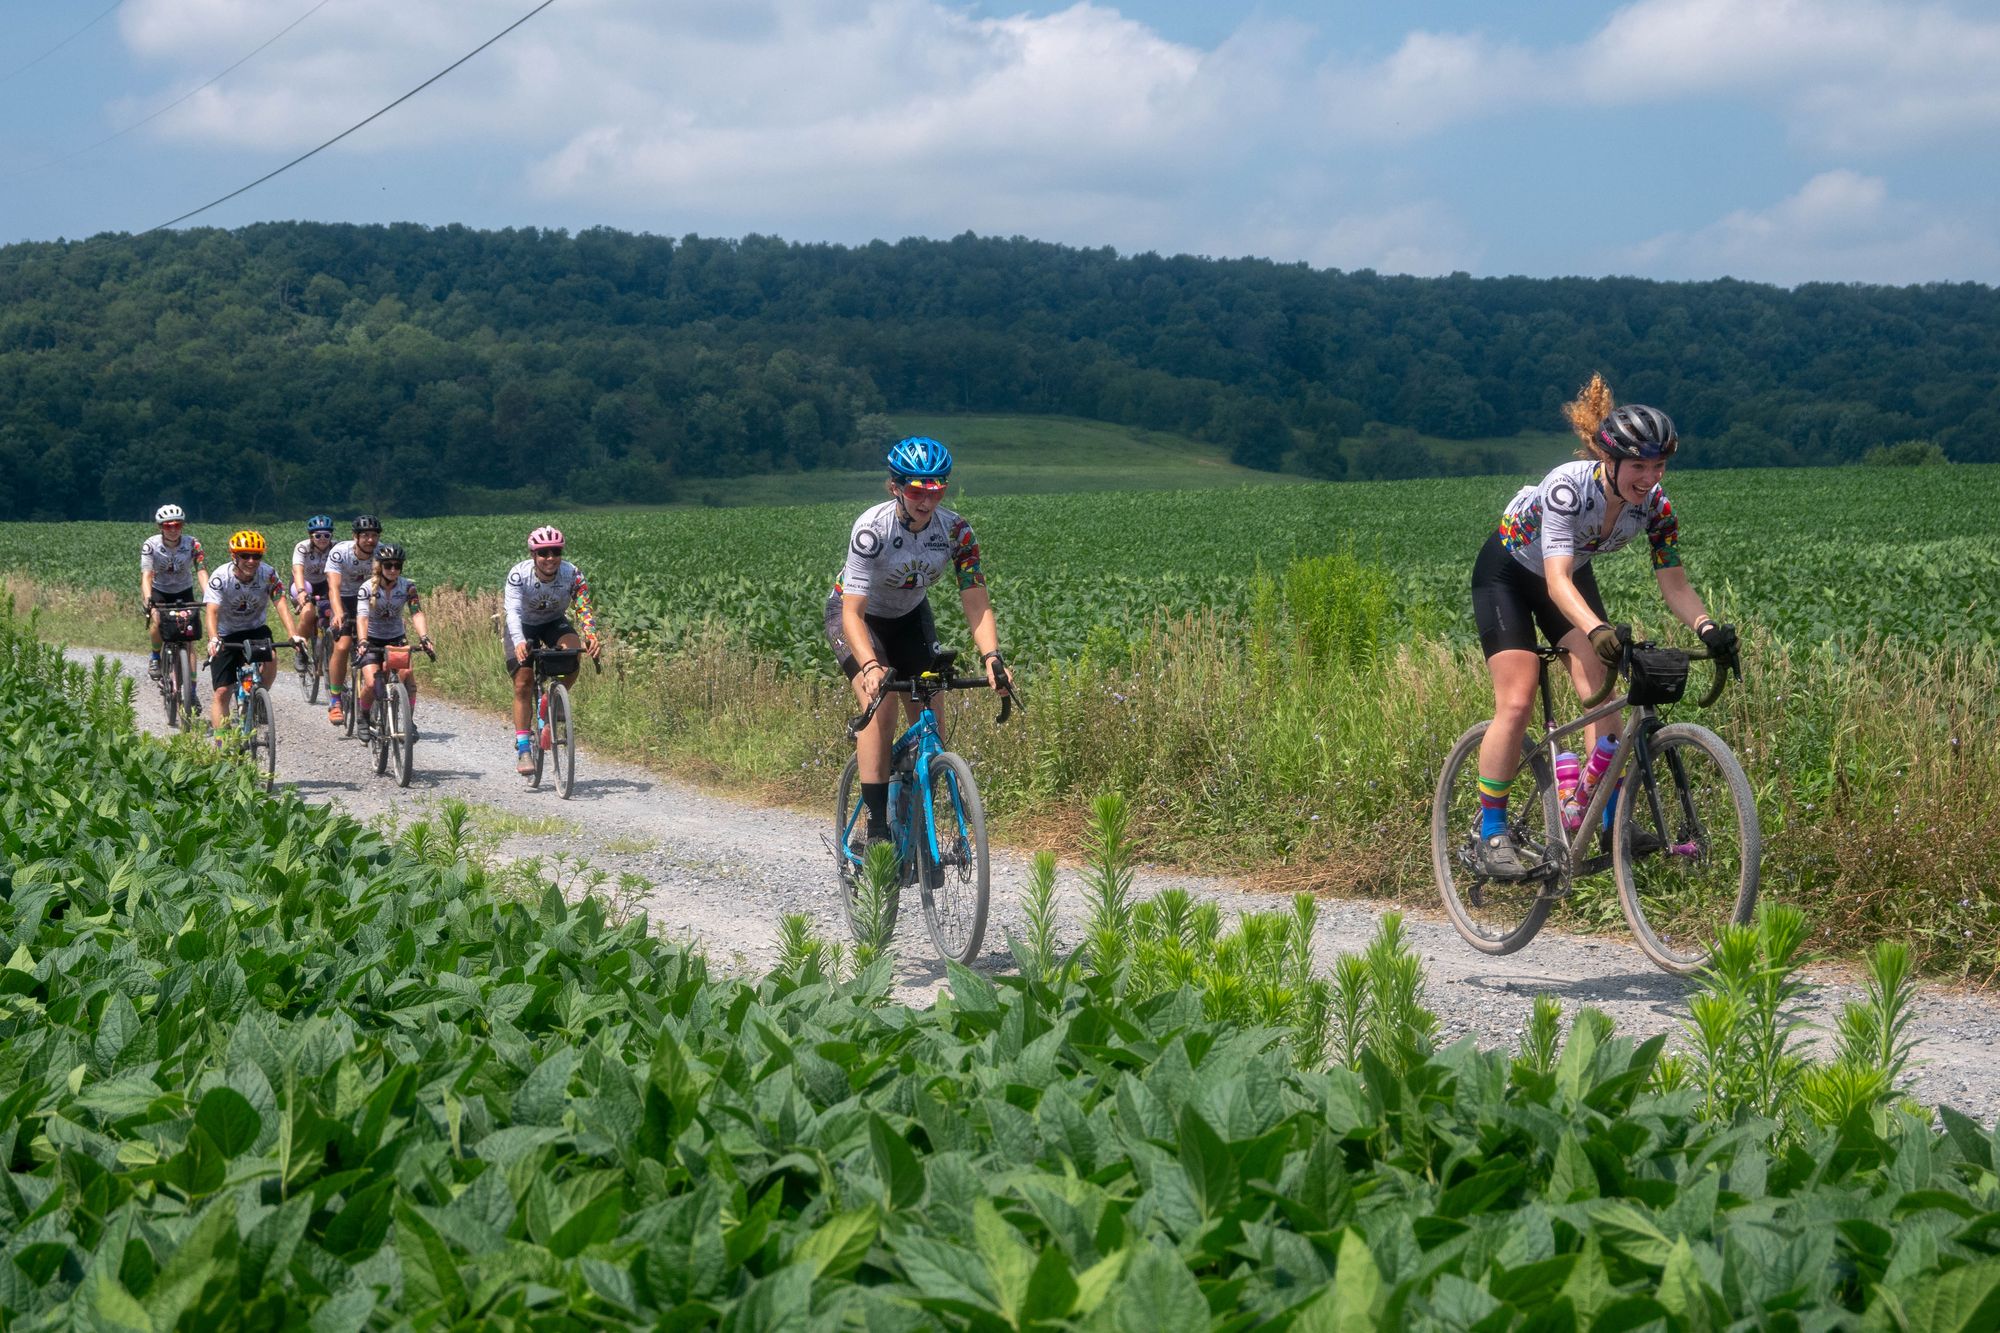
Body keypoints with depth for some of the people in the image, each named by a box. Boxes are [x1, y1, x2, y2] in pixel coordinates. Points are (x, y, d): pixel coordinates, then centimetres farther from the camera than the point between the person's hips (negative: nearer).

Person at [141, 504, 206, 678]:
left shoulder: (192, 544, -19)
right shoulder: (151, 545, -21)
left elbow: (201, 571, -28)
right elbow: (146, 575, -30)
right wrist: (147, 600, -48)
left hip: (184, 592, 1)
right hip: (159, 591, -1)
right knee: (156, 621, -30)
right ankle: (155, 657, -1)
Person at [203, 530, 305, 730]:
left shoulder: (268, 575, -17)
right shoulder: (220, 577, -22)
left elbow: (281, 604, -26)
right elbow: (211, 611, -33)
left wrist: (293, 635, -42)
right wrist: (213, 640, -52)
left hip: (255, 629, 1)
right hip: (226, 634, -1)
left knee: (271, 660, -29)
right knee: (222, 692, -7)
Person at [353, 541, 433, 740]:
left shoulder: (407, 587, -11)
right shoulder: (367, 588, -17)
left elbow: (416, 614, -20)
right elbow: (362, 617, -28)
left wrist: (424, 638, -37)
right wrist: (362, 642, -44)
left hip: (396, 639, 2)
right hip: (372, 640, -2)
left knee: (408, 678, -20)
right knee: (371, 684, -19)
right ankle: (364, 719, 8)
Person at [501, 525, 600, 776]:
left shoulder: (573, 575, -24)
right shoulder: (519, 575, -29)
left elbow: (584, 609, -30)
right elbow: (513, 612, -39)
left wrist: (591, 636, -50)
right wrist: (519, 642, -57)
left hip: (554, 622, 2)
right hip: (523, 626, -1)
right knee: (523, 684, -13)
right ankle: (523, 747, -8)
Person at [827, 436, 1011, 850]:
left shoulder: (956, 531, -22)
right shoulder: (872, 529, -33)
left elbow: (977, 603, -23)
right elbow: (853, 612, -37)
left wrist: (991, 657, -41)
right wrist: (870, 666, -53)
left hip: (910, 616, 4)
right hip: (857, 614, -4)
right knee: (880, 706, -25)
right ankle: (877, 829, -24)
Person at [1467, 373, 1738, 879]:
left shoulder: (1655, 505, -21)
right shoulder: (1568, 487, -37)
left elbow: (1674, 584, -19)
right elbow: (1557, 581, -45)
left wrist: (1707, 628, -39)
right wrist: (1597, 631, -61)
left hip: (1572, 576, 5)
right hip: (1507, 572, -5)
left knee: (1601, 691, -12)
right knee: (1516, 704, -14)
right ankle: (1492, 834, -6)